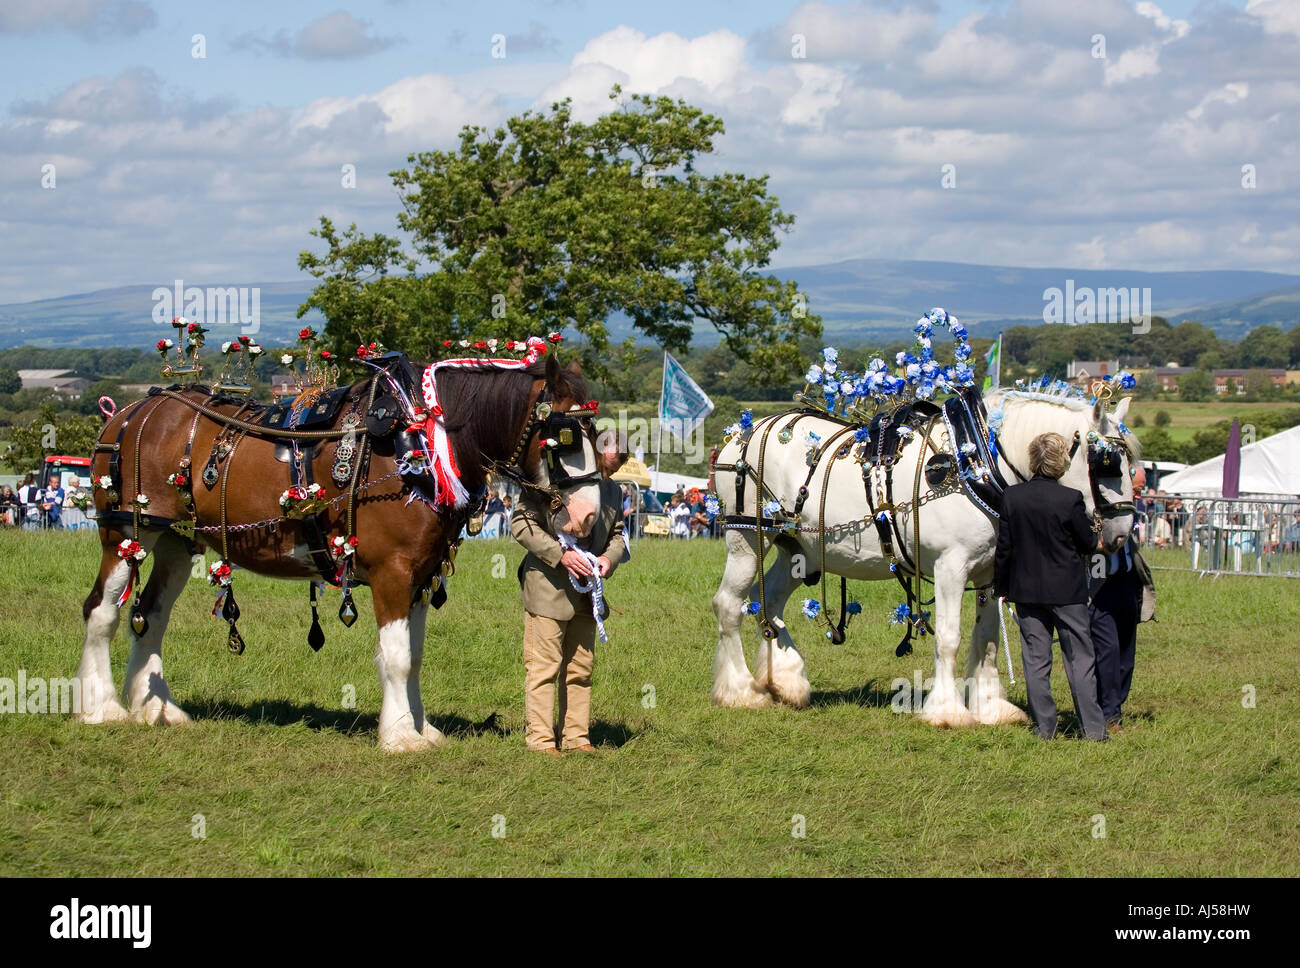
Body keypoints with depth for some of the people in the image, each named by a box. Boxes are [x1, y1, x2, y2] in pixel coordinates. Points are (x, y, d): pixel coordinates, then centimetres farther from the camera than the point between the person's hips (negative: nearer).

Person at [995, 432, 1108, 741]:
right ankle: (1093, 727, 5)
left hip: (1026, 590, 3)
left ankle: (1044, 726, 9)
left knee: (1035, 660, 9)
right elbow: (1088, 544, -5)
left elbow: (1004, 547, 0)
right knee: (1080, 658, 5)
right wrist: (1097, 534, 18)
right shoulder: (1070, 499, -15)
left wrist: (1000, 586, 12)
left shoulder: (1011, 497, -5)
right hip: (1067, 589, -3)